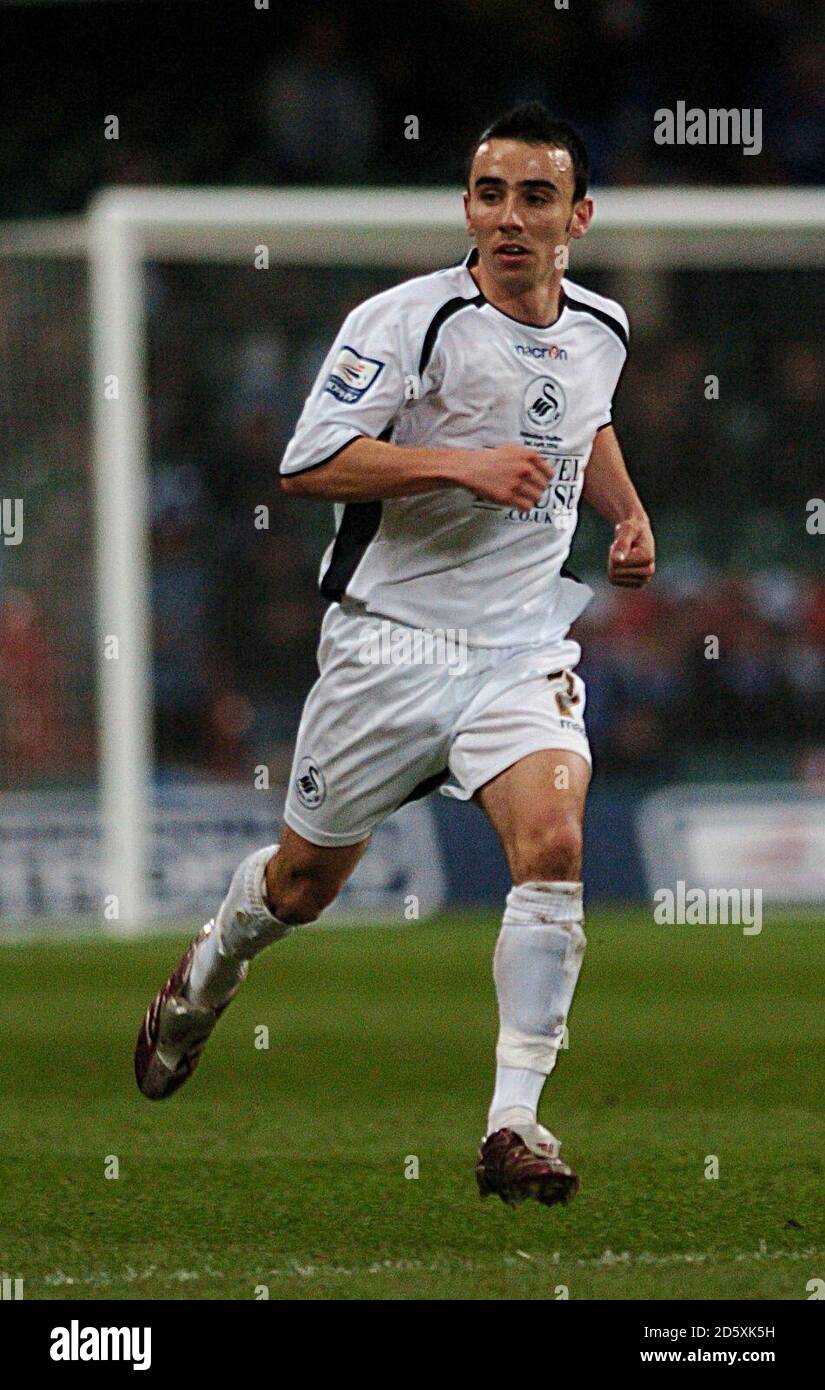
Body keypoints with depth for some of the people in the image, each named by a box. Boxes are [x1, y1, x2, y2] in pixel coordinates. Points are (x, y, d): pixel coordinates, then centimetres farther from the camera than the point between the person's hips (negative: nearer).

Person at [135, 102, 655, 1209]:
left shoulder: (600, 329, 7)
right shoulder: (408, 321, -14)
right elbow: (309, 462, -21)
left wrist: (629, 513, 15)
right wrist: (463, 464, -28)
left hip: (525, 650, 3)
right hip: (391, 637, -3)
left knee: (553, 843, -22)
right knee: (307, 877, 12)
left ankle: (515, 1124, -21)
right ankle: (209, 971, 49)